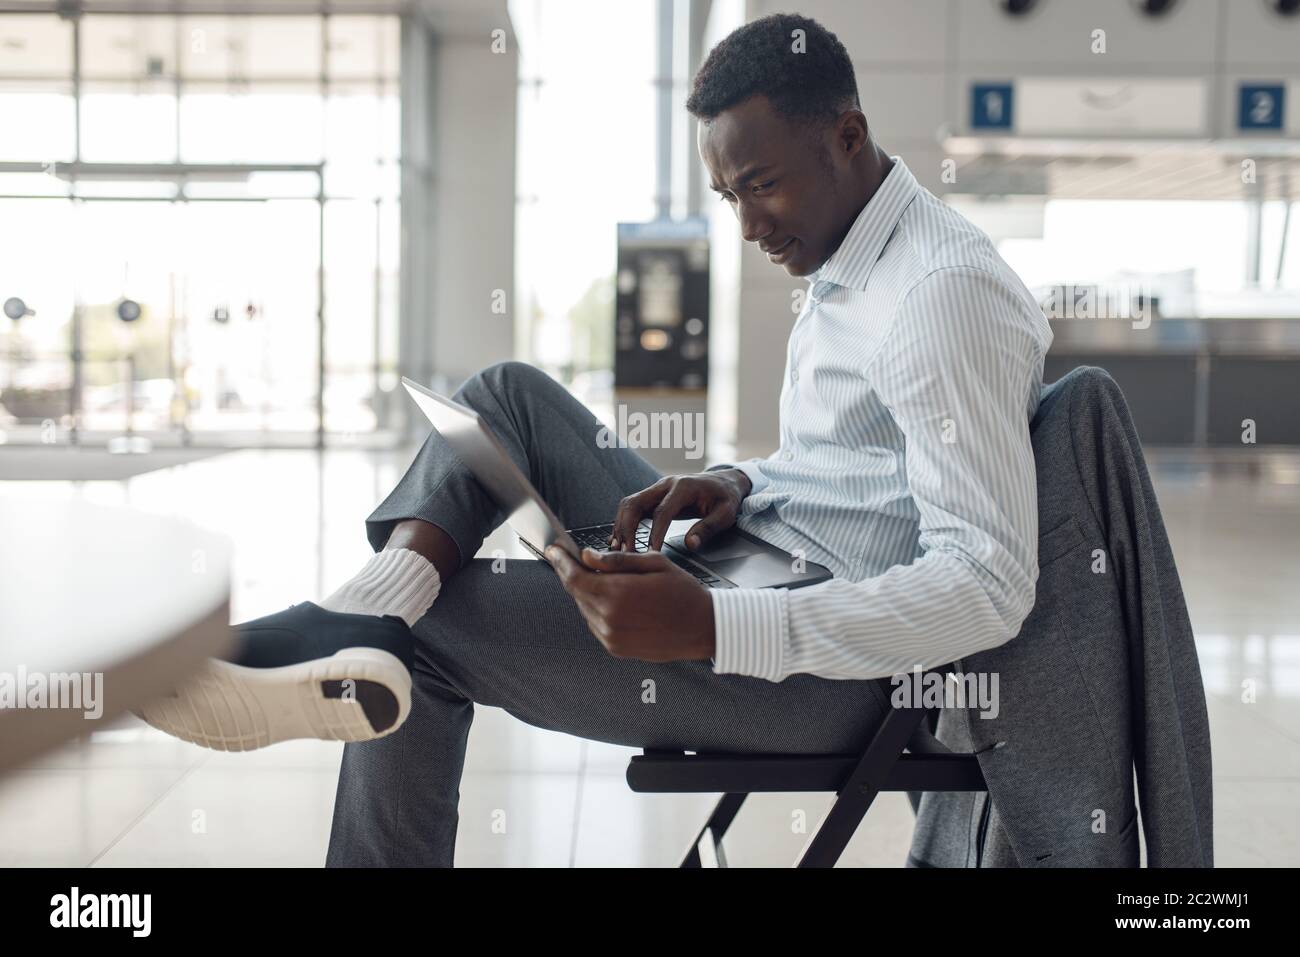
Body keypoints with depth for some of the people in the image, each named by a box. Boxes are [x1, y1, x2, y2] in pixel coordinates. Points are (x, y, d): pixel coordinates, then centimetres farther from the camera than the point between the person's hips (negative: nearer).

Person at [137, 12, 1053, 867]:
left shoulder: (945, 288, -20)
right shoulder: (847, 271, 12)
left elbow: (991, 587, -28)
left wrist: (708, 626, -35)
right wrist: (741, 485, 0)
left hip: (830, 674, -10)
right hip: (751, 577, 10)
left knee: (432, 625, -11)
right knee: (510, 393, -1)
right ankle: (371, 608, -19)